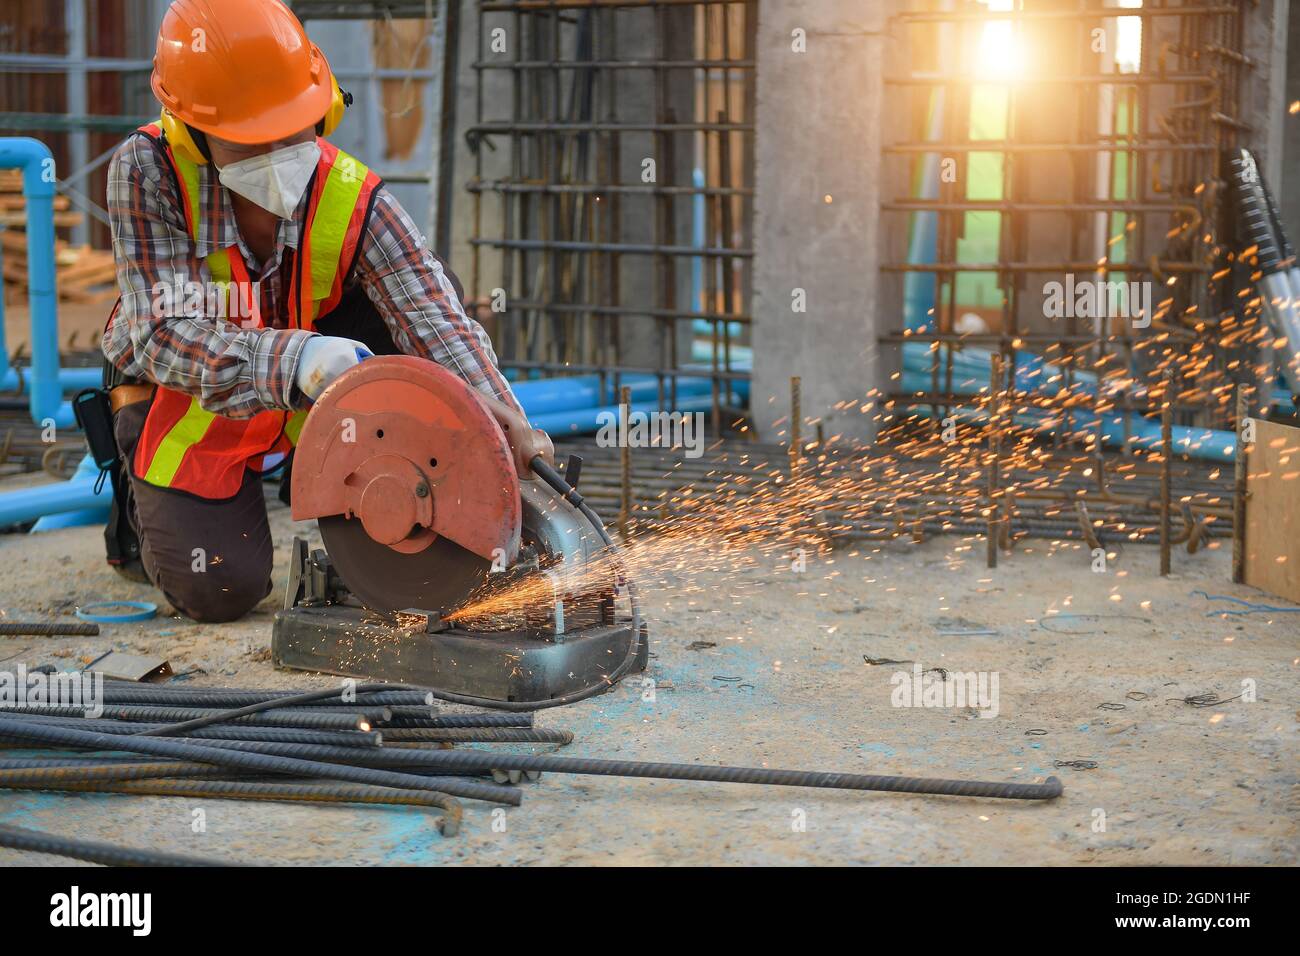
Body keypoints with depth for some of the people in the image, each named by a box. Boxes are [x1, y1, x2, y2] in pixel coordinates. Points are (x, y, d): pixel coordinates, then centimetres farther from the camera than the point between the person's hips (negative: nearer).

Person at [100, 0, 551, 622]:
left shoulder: (352, 199, -24)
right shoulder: (147, 170, -28)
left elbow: (437, 321, -33)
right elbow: (164, 336, -35)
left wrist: (505, 419, -52)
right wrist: (297, 360, -52)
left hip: (307, 404, 3)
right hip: (183, 401, -2)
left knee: (429, 285, -19)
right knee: (220, 590, -19)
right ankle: (141, 503, 18)